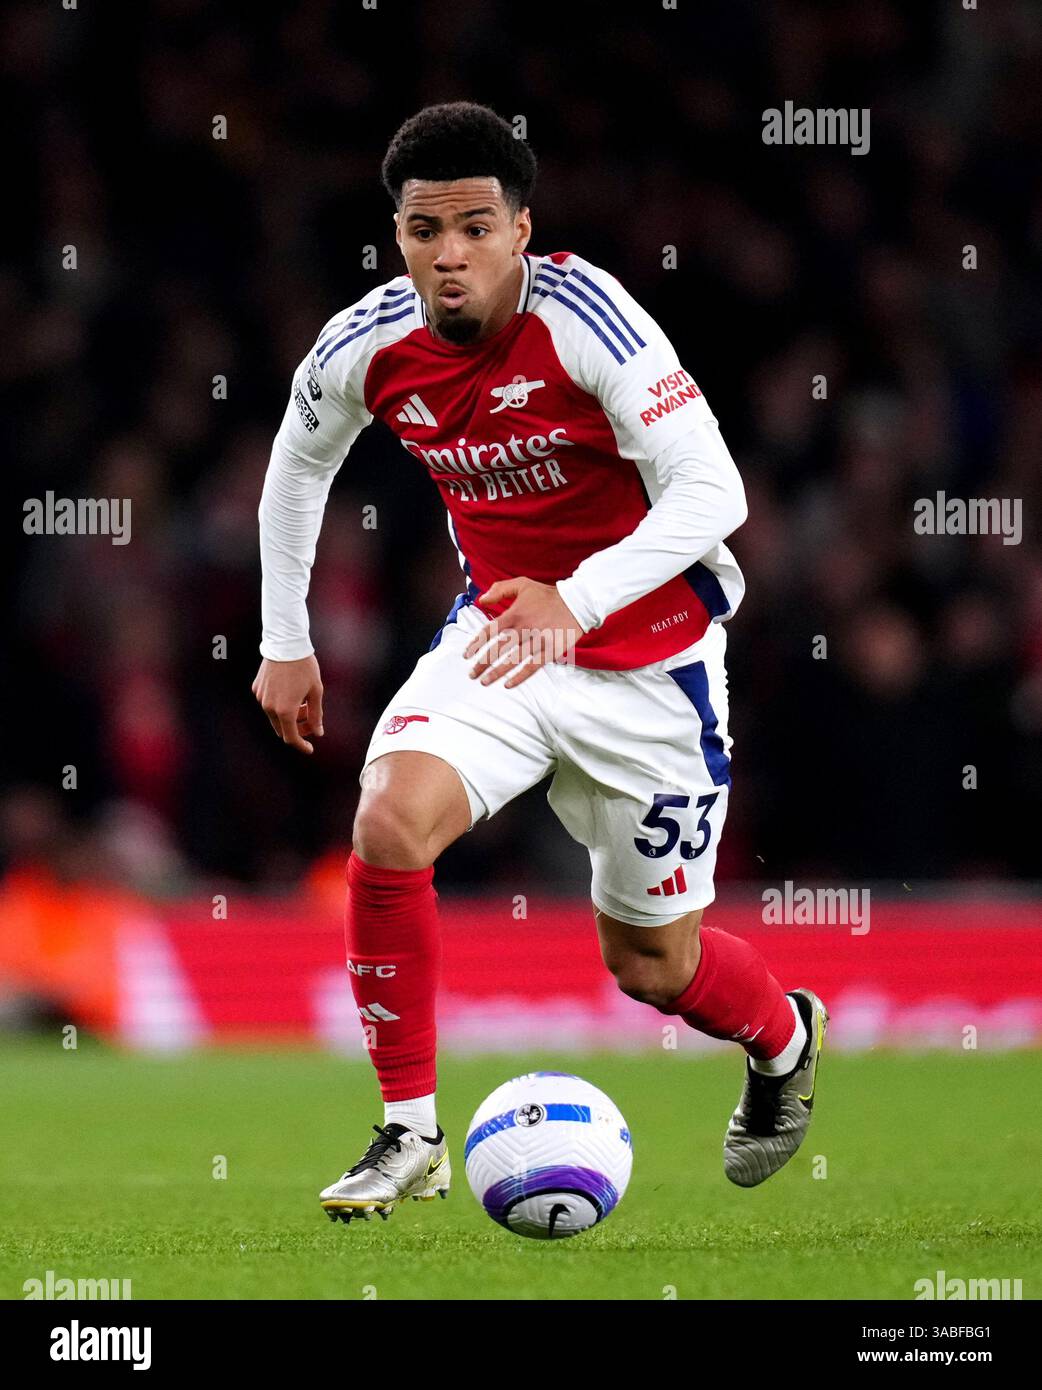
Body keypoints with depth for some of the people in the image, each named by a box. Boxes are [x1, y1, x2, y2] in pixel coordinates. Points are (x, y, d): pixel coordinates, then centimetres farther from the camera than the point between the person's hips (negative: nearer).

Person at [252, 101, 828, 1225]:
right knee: (389, 825, -25)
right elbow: (297, 466, 12)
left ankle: (783, 1038, 45)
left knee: (652, 964, 8)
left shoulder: (586, 319, -26)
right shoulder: (367, 347, -11)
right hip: (497, 629, 3)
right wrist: (284, 644, 12)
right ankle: (409, 1136, -11)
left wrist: (576, 600, -43)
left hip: (649, 655, -3)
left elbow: (711, 492, -31)